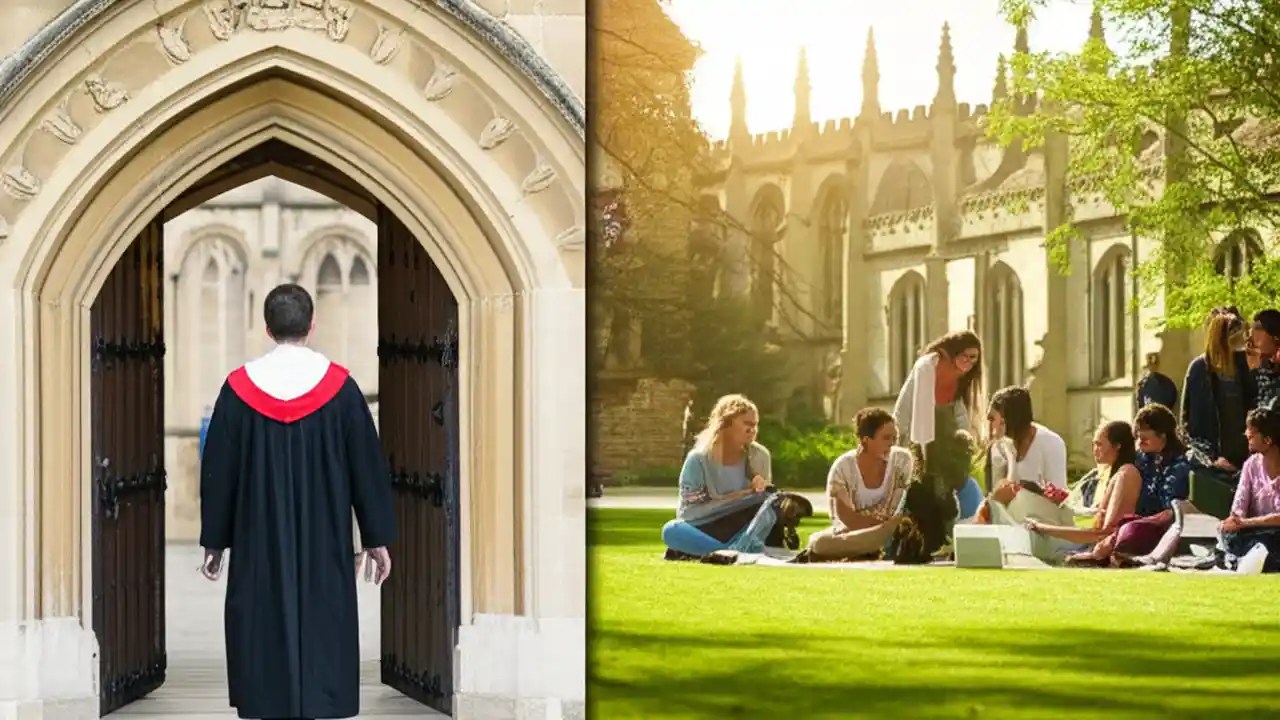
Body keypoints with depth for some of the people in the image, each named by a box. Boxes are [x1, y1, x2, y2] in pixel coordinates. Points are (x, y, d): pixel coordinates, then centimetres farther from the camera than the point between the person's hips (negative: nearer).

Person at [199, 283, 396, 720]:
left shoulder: (239, 388, -4)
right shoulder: (340, 387, -4)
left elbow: (217, 470, 1)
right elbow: (368, 464, 0)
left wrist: (214, 542, 10)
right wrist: (377, 539, 8)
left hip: (259, 546, 0)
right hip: (325, 544, 0)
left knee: (265, 634, 5)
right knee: (324, 634, 4)